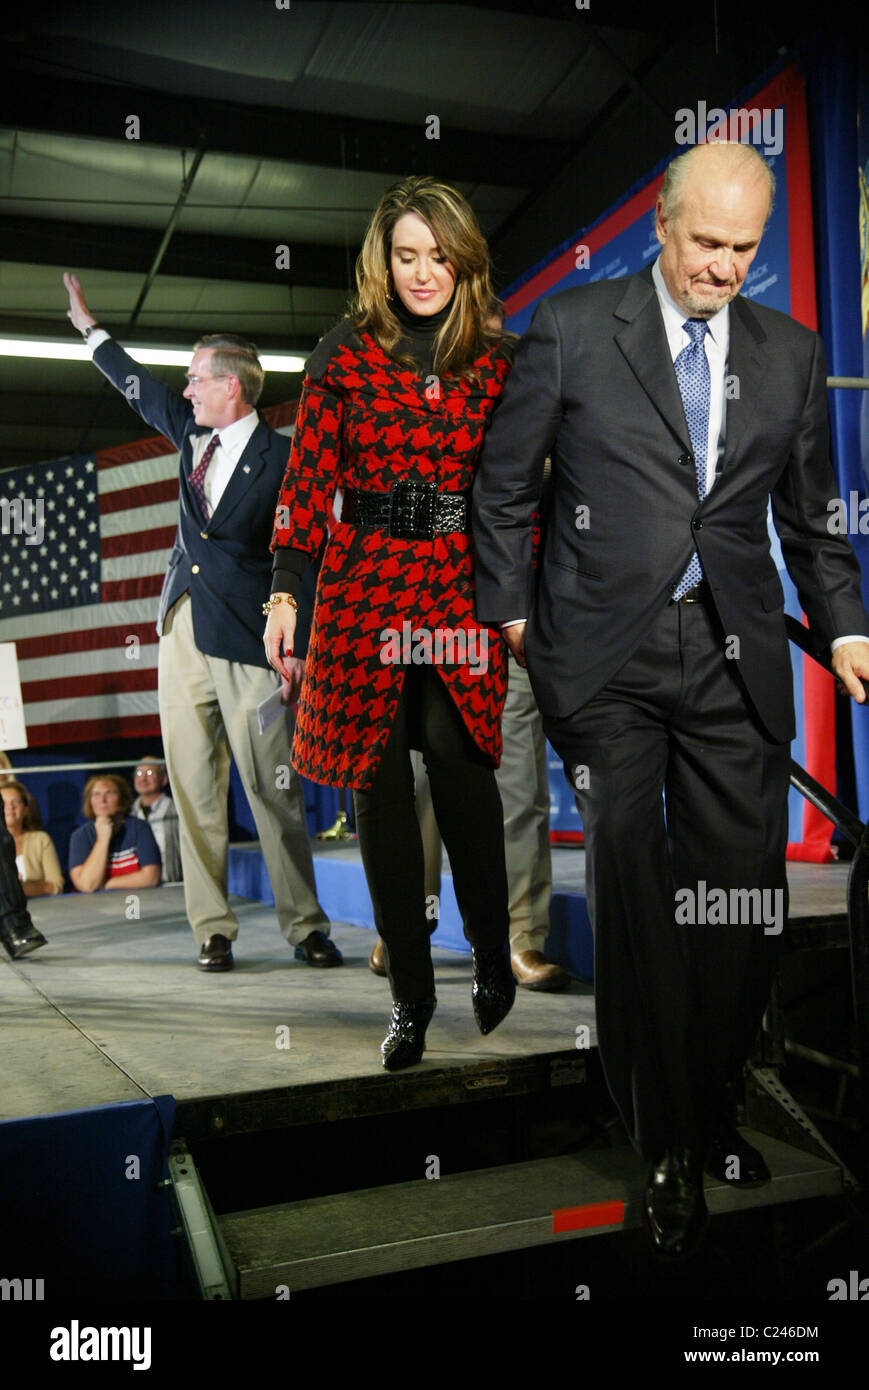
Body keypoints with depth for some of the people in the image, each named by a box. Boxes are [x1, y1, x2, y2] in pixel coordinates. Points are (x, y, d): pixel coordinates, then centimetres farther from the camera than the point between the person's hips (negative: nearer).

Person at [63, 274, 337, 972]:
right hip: (184, 633, 6)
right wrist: (90, 325, 41)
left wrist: (300, 645, -12)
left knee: (273, 792, -4)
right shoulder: (192, 432, 14)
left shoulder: (283, 459, -4)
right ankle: (213, 931, 12)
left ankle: (306, 927, 6)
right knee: (193, 790, 4)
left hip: (248, 641, -6)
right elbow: (139, 385, 32)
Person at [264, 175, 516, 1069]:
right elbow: (308, 477, 4)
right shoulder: (345, 353, 6)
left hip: (462, 588, 0)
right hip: (363, 583, 1)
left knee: (453, 744, -20)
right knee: (378, 784, 1)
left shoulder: (495, 360, 9)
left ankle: (491, 951, 2)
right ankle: (410, 993, 13)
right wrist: (285, 592, -2)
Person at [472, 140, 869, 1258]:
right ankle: (665, 1148, 12)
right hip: (604, 654, -2)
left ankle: (712, 1112, 24)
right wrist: (511, 613, 3)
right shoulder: (573, 329, 3)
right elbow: (502, 487, 7)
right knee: (631, 889, -2)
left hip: (736, 656, 3)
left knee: (744, 891, 2)